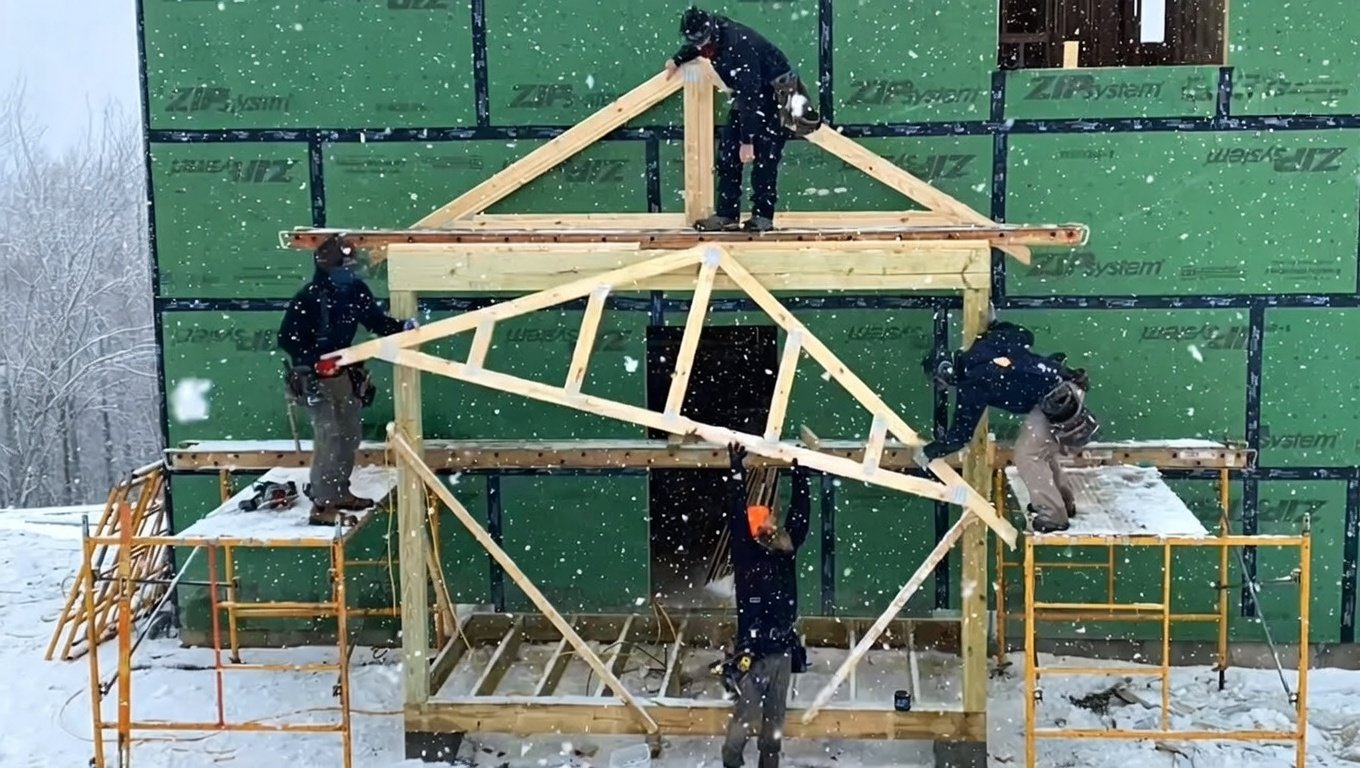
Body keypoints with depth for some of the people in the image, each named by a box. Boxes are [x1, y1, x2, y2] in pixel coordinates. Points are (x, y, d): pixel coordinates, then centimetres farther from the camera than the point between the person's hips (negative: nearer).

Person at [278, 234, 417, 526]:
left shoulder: (356, 290, -2)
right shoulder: (307, 298, -21)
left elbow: (376, 319, 5)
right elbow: (286, 339, -17)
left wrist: (402, 327, -12)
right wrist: (315, 361, -28)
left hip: (344, 371, 8)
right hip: (315, 376, -8)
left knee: (350, 434, 16)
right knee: (329, 436, -14)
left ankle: (339, 492, 31)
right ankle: (321, 506, -11)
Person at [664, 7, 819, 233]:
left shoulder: (738, 46, -33)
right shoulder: (713, 34, -9)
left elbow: (750, 96, -34)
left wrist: (747, 140, -35)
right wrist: (677, 60, 31)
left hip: (775, 93, -9)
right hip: (749, 93, 9)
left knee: (764, 156, -15)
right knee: (727, 152, 2)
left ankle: (762, 216, -9)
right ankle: (726, 215, 3)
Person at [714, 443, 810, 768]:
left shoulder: (786, 551, 4)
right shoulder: (746, 557, -10)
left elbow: (801, 513, 6)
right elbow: (737, 518, -18)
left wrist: (799, 469, 3)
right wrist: (736, 469, -20)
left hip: (783, 651, 6)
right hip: (753, 654, -6)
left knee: (775, 718, 14)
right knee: (747, 719, -3)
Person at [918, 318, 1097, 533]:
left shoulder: (972, 385, -12)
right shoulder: (987, 344, 8)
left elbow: (961, 434, -6)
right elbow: (1025, 335, 23)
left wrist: (929, 452, 6)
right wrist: (994, 324, 36)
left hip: (1055, 400, -10)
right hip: (1068, 386, 10)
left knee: (1026, 456, -4)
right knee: (1041, 451, 22)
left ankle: (1053, 516, 0)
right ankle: (1063, 502, 35)